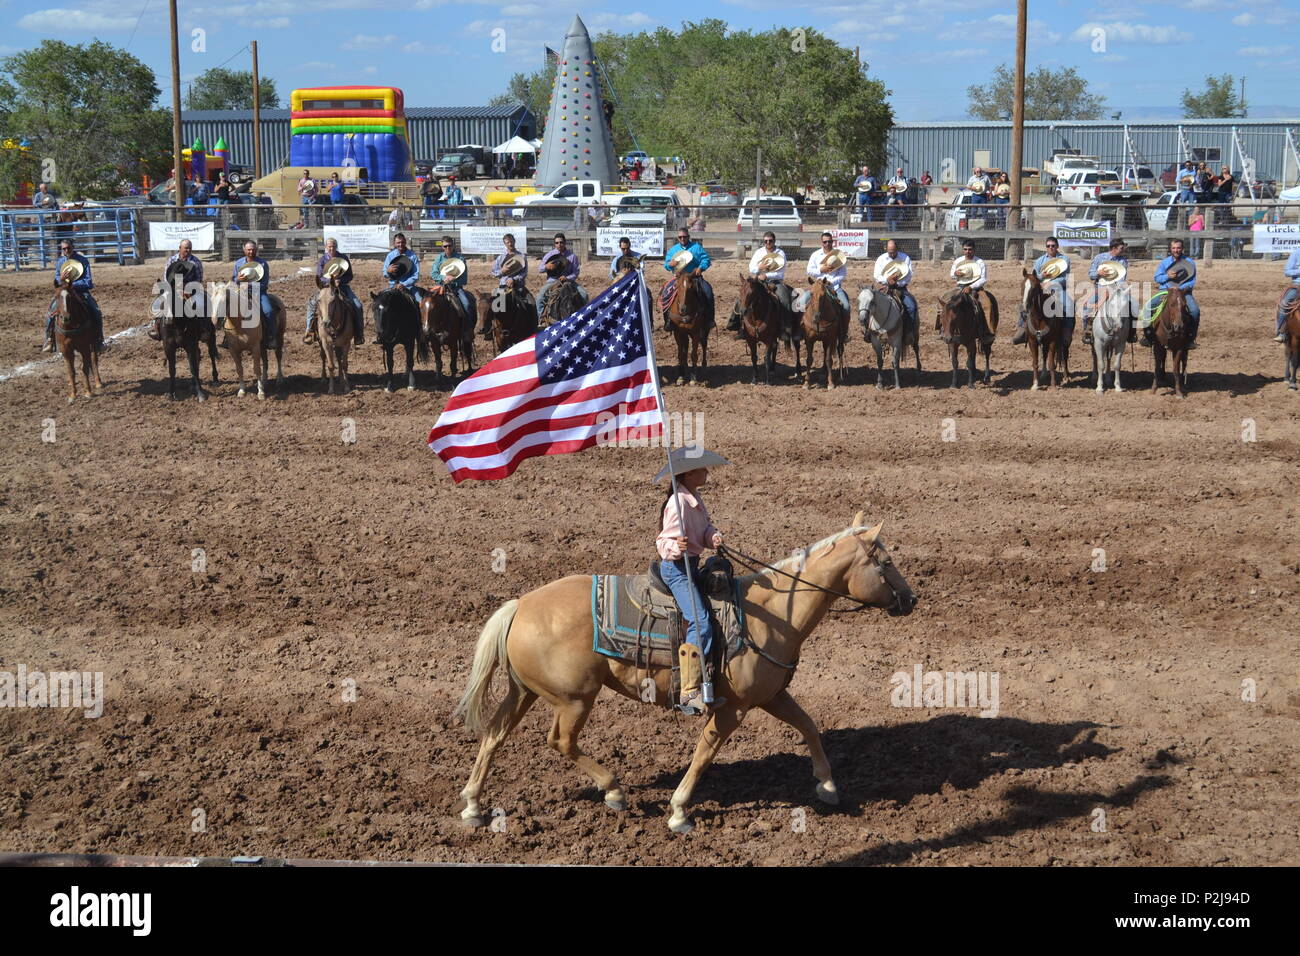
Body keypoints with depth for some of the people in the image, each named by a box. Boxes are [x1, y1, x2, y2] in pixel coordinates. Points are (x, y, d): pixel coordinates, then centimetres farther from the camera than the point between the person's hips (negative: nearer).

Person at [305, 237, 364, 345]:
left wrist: (340, 281, -19)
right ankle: (310, 332, -13)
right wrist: (330, 281, -22)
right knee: (312, 303, -22)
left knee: (357, 306, -21)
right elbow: (319, 278, -3)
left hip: (343, 286, 0)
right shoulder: (322, 260, 2)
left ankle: (358, 334, -9)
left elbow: (350, 276, 1)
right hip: (326, 287, 0)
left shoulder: (344, 258, 2)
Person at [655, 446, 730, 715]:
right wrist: (675, 547, -43)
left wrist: (713, 537, -12)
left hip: (691, 566, 11)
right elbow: (664, 542, -21)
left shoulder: (695, 499, 11)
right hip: (677, 568, -11)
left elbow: (705, 528, 11)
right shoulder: (678, 503, -19)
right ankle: (689, 693, -24)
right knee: (701, 624, -21)